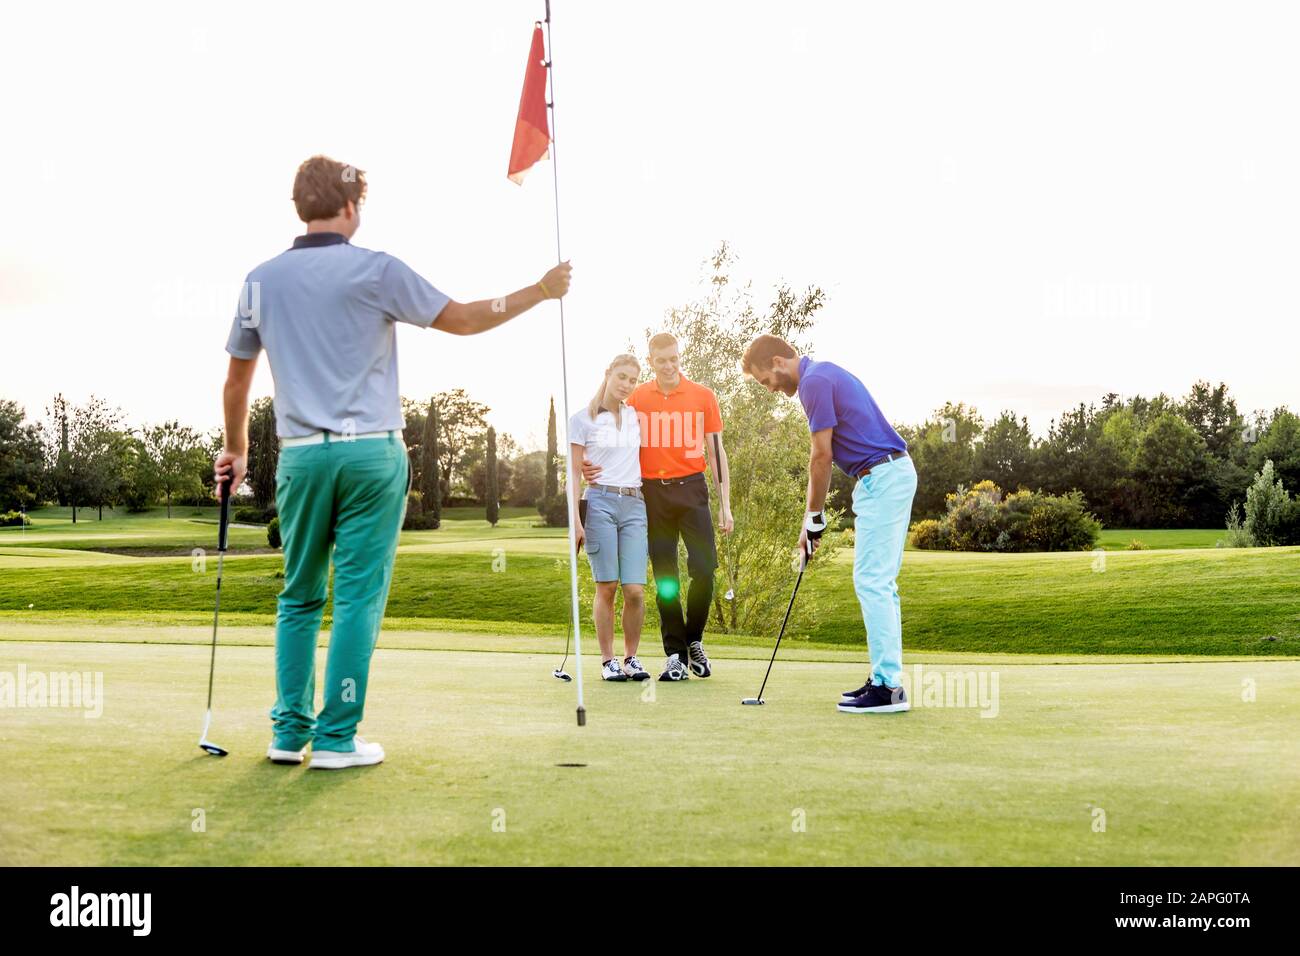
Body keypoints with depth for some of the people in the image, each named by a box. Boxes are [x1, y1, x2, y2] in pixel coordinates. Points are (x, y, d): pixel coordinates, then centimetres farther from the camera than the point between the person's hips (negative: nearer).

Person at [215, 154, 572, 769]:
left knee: (299, 596, 14)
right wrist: (540, 291, 13)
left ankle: (290, 732, 13)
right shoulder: (375, 270, -5)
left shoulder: (262, 279, 7)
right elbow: (462, 319, 1)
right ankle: (336, 738, 2)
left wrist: (236, 449, 28)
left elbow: (236, 380, 14)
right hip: (370, 452, -3)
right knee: (359, 595, 1)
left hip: (300, 456, 4)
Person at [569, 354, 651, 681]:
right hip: (600, 502, -3)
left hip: (634, 505, 3)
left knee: (635, 590, -6)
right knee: (607, 587, -3)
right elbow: (575, 473, 1)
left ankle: (631, 658, 9)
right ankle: (608, 660, 7)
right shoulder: (583, 419, 3)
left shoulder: (636, 416, 14)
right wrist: (575, 518, -6)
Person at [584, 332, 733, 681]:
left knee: (704, 568, -9)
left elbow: (716, 451, 5)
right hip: (652, 492, 1)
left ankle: (694, 642, 14)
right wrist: (593, 468, -11)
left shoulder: (703, 396, 3)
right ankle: (675, 655, 10)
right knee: (664, 577, 3)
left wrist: (725, 505, 1)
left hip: (692, 488, -1)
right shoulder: (636, 398, 5)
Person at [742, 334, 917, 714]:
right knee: (880, 583, 12)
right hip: (894, 473, 10)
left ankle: (888, 687, -8)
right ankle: (886, 677, 15)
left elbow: (821, 457, -13)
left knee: (871, 581, -9)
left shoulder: (814, 381, -13)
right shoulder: (825, 373, 19)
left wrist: (813, 518, -5)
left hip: (881, 478, -10)